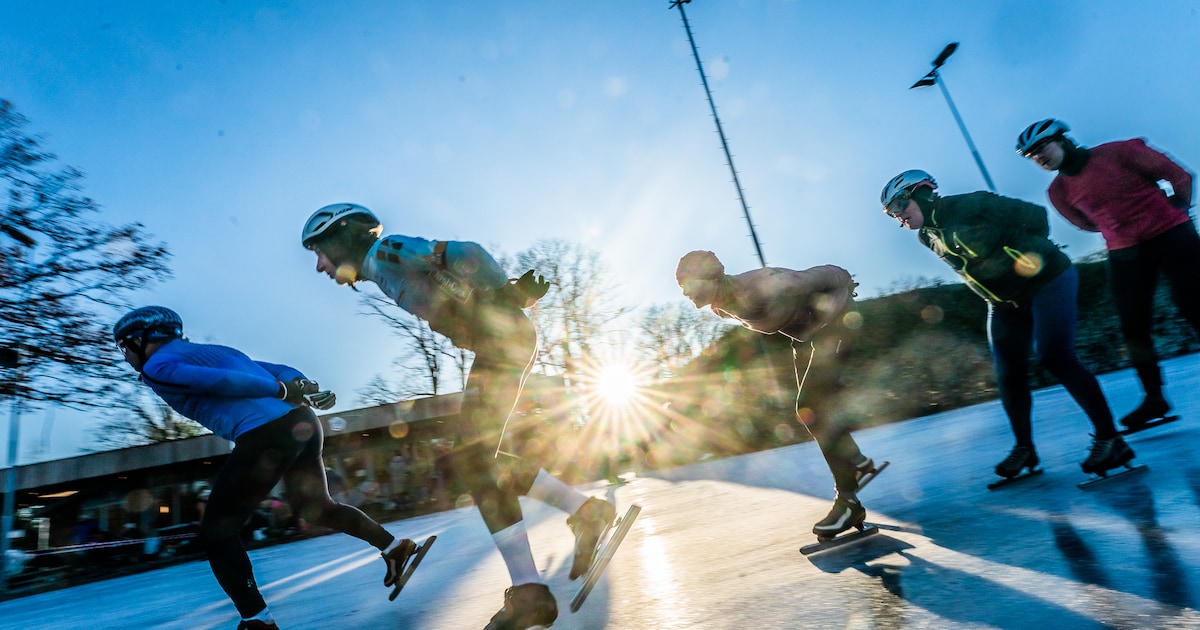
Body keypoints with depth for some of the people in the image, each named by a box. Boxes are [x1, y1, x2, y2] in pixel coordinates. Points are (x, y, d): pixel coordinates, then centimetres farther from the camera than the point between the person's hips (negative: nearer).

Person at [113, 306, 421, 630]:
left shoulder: (157, 366, 5)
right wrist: (309, 388, 7)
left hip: (265, 436, -8)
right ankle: (394, 545, 25)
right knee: (316, 507, 25)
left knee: (217, 532, 9)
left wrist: (281, 391, -10)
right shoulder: (213, 350, 29)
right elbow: (277, 370, 18)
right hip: (303, 420, 8)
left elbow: (219, 381, -12)